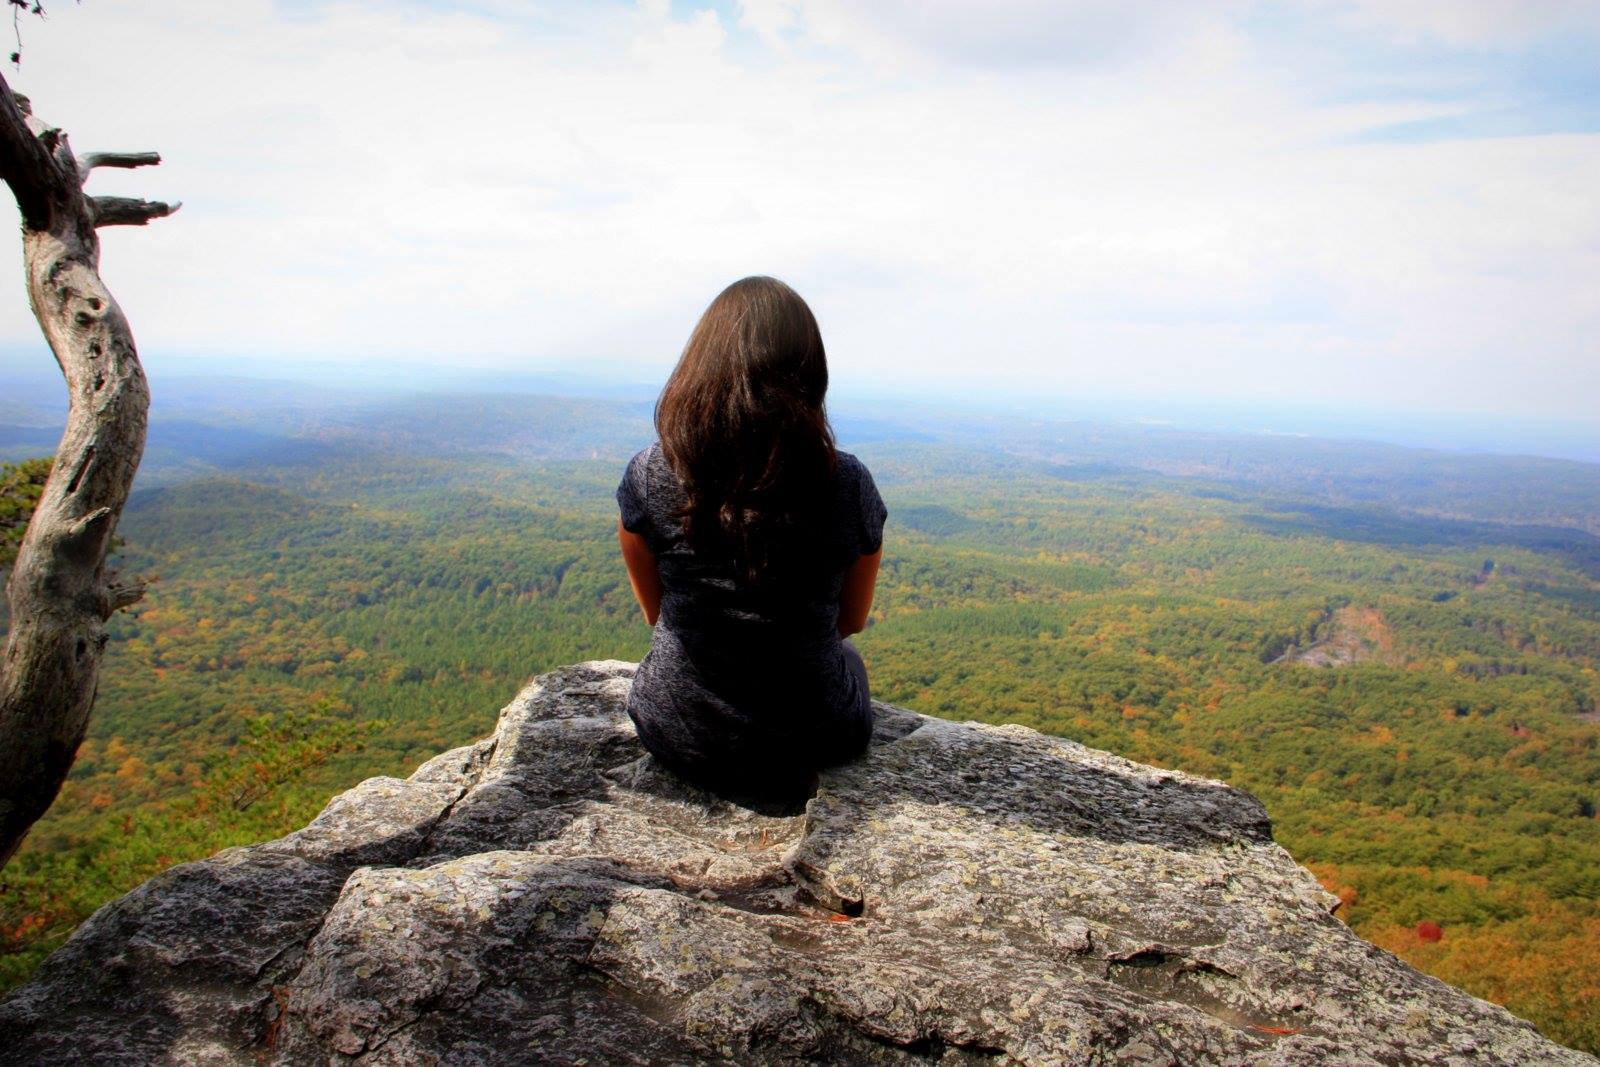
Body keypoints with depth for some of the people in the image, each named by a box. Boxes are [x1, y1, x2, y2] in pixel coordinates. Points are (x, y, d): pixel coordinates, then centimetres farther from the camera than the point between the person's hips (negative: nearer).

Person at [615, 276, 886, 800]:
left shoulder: (648, 475, -14)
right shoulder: (848, 484, -15)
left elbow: (655, 611, 1)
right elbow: (852, 620, 1)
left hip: (677, 734, 1)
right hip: (813, 741, 0)